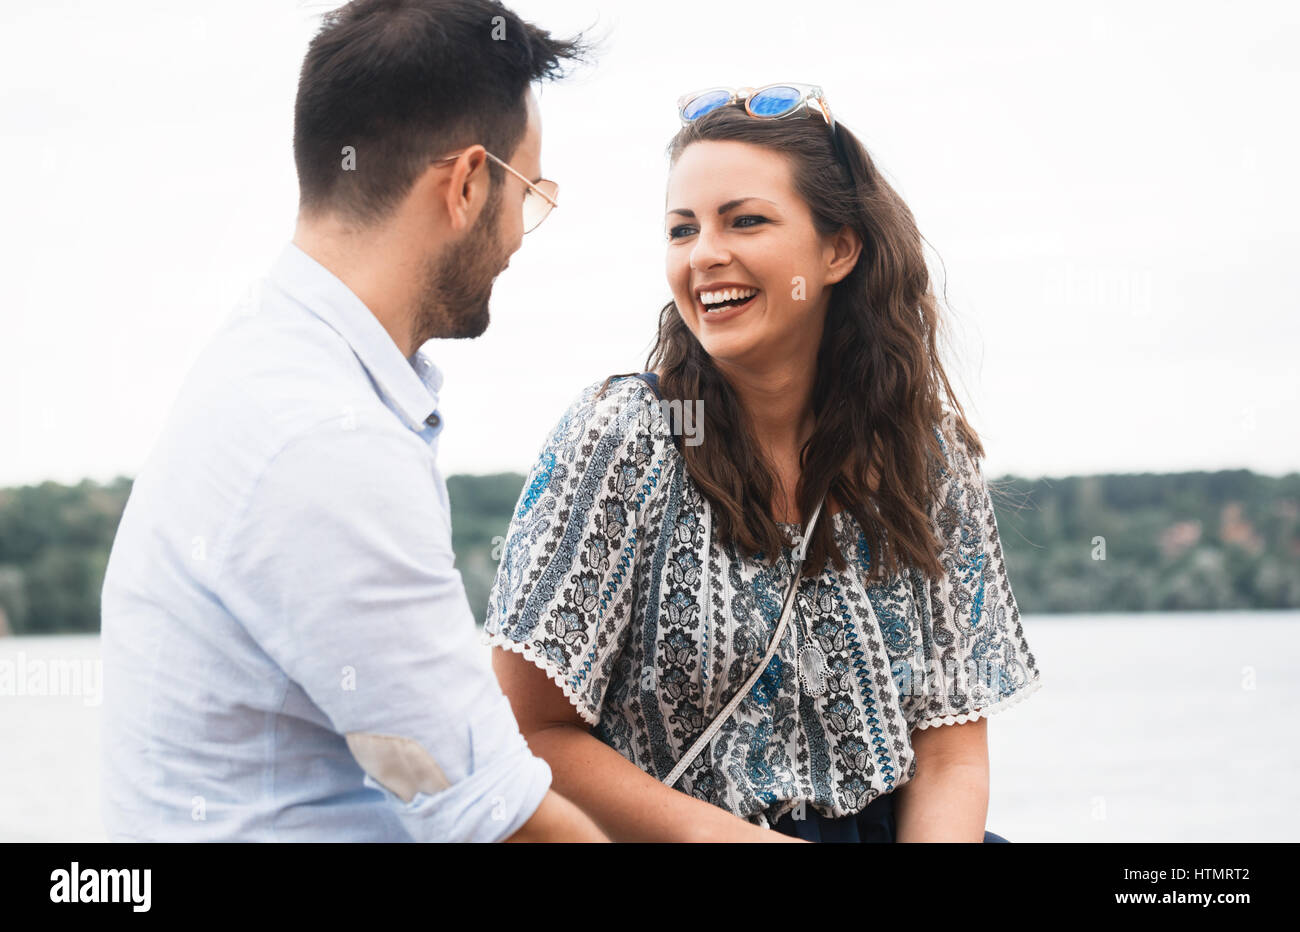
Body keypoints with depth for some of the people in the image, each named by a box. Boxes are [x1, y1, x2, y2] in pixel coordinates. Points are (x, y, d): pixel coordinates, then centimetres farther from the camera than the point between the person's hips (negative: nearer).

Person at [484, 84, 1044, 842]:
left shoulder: (930, 455, 3)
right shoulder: (621, 437, -8)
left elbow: (952, 757, 2)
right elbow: (527, 731, -8)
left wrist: (937, 836, -18)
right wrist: (726, 833, -17)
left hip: (882, 827, 3)